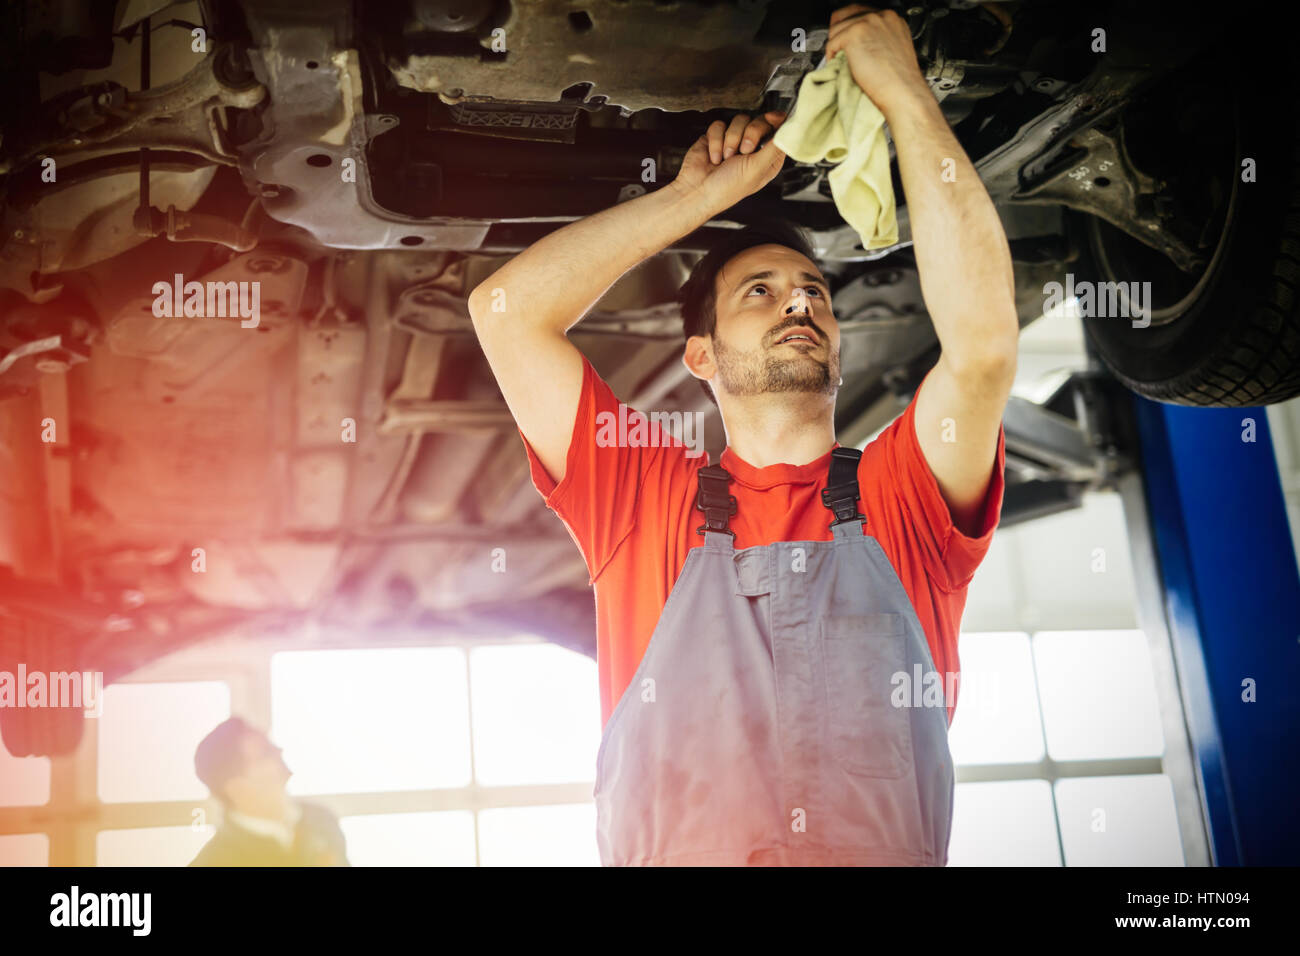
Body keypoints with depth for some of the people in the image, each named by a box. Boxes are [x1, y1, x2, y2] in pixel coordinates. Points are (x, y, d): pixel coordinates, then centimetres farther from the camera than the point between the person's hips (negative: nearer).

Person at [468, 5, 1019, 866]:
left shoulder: (903, 499, 13)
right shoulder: (647, 502, 13)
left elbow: (985, 335, -1)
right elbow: (508, 309, 7)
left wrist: (904, 93, 5)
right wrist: (708, 191, 12)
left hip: (892, 853, 1)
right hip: (669, 854, 0)